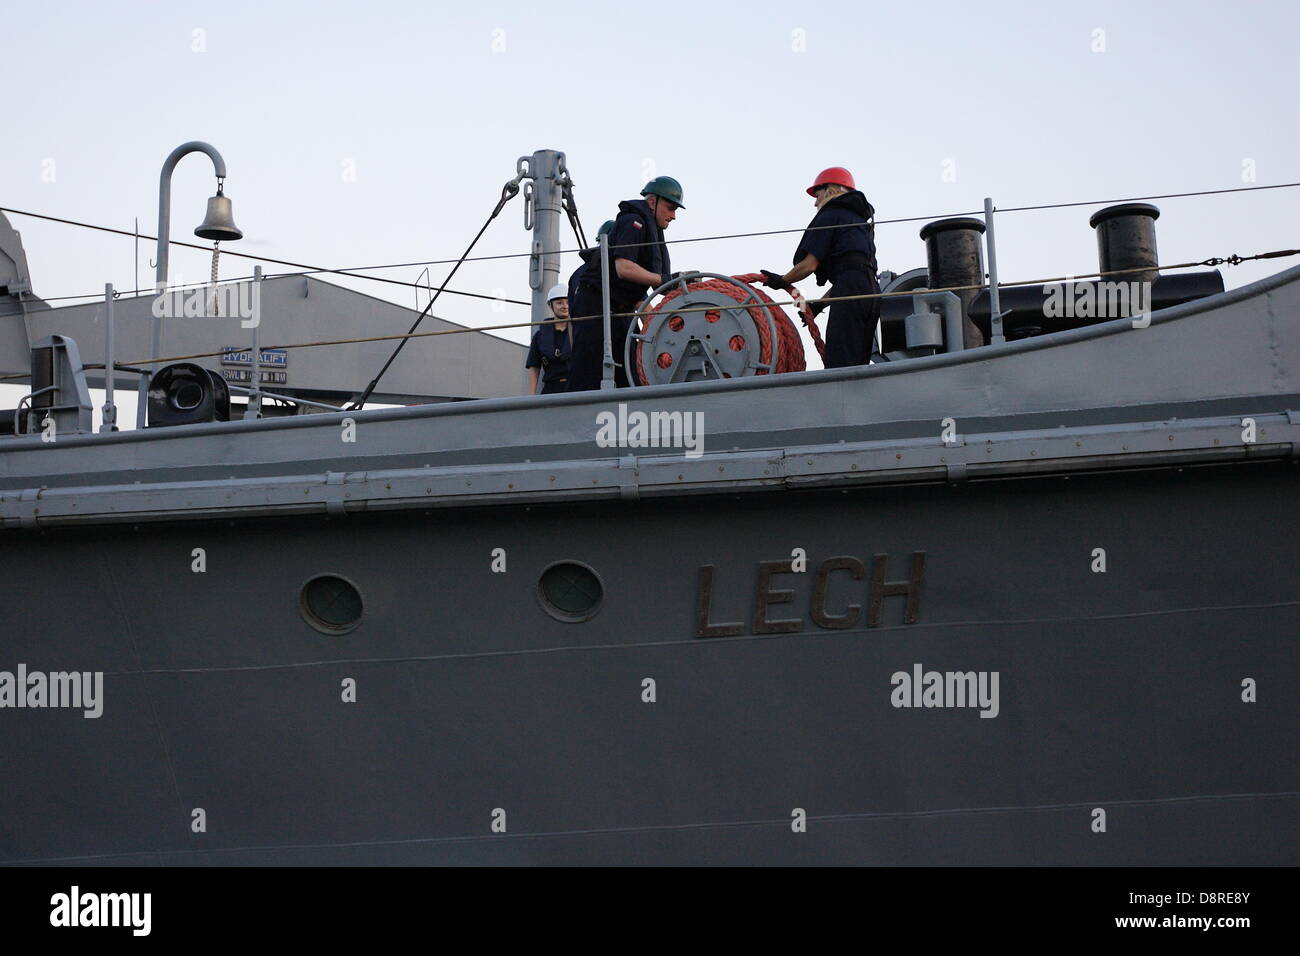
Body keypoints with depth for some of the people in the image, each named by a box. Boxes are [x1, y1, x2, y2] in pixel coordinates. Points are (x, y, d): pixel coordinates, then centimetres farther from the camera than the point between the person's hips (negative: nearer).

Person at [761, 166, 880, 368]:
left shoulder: (829, 216, 5)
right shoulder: (862, 221, 30)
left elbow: (809, 265, -1)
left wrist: (782, 281, 16)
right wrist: (820, 304, 24)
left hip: (850, 291, -8)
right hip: (872, 290, 8)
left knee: (838, 366, -15)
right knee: (858, 365, 4)